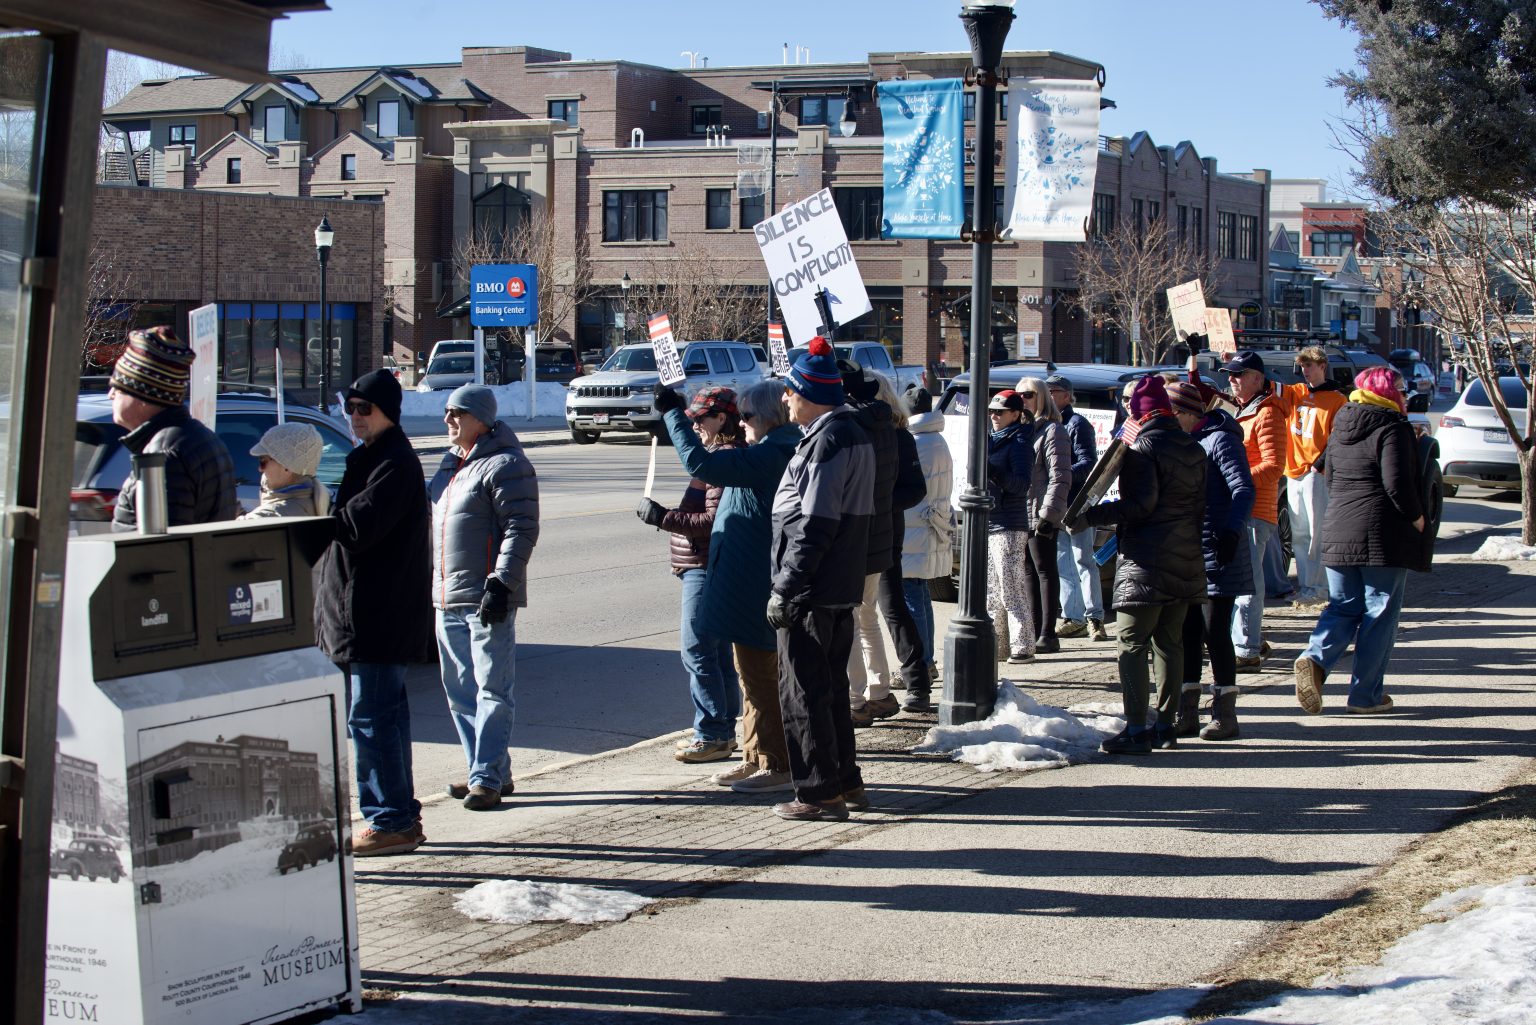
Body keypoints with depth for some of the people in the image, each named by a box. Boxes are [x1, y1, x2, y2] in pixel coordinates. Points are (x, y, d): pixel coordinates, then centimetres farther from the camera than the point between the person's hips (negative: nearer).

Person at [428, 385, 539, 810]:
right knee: (460, 693, 11)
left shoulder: (505, 466, -10)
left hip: (488, 599, -9)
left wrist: (501, 583, -23)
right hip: (447, 599, 9)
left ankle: (487, 778, -4)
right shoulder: (449, 465, 18)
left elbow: (521, 530, -16)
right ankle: (494, 772, 19)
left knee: (491, 690, -5)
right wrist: (432, 584, 22)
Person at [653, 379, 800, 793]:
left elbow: (701, 464, -27)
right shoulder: (779, 451, 13)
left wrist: (672, 413, -18)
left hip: (756, 585, -11)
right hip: (751, 583, 11)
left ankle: (778, 766, 1)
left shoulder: (771, 455, -21)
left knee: (760, 674, -4)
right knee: (754, 673, 18)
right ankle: (756, 757, 27)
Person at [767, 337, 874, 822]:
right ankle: (846, 782, 25)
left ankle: (819, 793, 1)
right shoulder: (853, 432, 14)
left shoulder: (827, 440, -17)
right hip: (842, 588, 10)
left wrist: (784, 588, -18)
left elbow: (814, 526, -22)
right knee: (831, 688, 18)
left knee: (803, 692, -3)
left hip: (811, 593, -10)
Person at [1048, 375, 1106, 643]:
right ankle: (1072, 618, 15)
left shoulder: (1077, 424, -7)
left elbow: (1088, 463, -15)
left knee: (1083, 562, -7)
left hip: (1076, 503, -8)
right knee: (1062, 565, 9)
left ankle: (1095, 618, -4)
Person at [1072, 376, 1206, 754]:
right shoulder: (1193, 449, 13)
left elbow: (1141, 503, -20)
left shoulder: (1142, 447, -10)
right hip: (1186, 562, 8)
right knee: (1169, 641, 13)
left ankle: (1136, 730, -10)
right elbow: (1200, 505, 16)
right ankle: (1165, 726, 16)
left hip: (1146, 562, -8)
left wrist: (1090, 516, -18)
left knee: (1132, 642, -5)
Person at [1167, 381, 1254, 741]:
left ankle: (1225, 714, 4)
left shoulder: (1220, 440, -11)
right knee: (1187, 633, 9)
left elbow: (1243, 489, -20)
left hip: (1216, 554, -8)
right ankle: (1186, 713, 14)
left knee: (1215, 633, -4)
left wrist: (1232, 531, -33)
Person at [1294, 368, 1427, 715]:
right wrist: (1416, 517, -4)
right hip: (1383, 534, -6)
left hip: (1338, 530, 6)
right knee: (1380, 614, 3)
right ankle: (1366, 694, 4)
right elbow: (1397, 483, -18)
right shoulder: (1392, 427, -11)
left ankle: (1316, 658, -14)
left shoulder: (1341, 426, 11)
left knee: (1343, 606, 13)